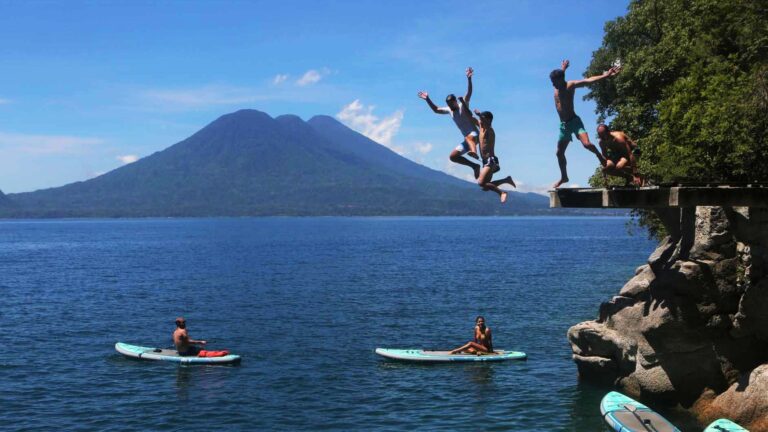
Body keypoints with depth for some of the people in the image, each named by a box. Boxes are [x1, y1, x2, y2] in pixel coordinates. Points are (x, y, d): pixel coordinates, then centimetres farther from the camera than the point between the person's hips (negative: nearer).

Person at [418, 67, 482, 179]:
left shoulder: (463, 105, -4)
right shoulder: (449, 110, 15)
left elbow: (469, 93, -20)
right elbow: (436, 110, 26)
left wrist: (469, 79, -34)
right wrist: (428, 100, 15)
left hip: (475, 135, -8)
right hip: (467, 140, 8)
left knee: (469, 137, -42)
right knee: (453, 156, 4)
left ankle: (474, 152, -73)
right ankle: (475, 166, 7)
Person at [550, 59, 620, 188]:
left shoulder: (571, 85, -9)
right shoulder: (556, 87, 9)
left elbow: (588, 80, -21)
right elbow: (556, 76, 35)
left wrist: (605, 75, -31)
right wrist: (562, 70, 51)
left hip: (574, 121, -7)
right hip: (563, 124, 7)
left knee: (586, 144, -27)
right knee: (559, 153, 12)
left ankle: (599, 155, 4)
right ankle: (563, 177, 29)